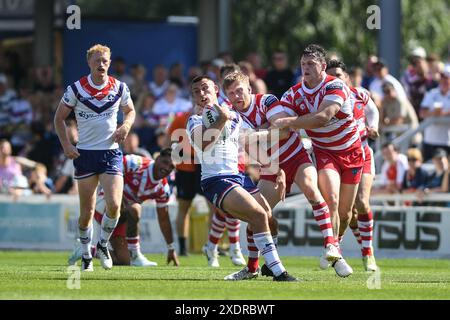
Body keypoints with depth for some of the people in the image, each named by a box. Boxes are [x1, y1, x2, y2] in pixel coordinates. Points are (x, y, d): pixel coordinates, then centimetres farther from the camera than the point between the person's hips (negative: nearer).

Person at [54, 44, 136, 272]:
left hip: (111, 152, 1)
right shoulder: (76, 89, -3)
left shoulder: (119, 88, 2)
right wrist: (66, 145, -6)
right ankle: (86, 255, 18)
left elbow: (130, 111, 20)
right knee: (87, 210, 0)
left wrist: (126, 126, -2)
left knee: (114, 205, -14)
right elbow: (59, 118, 5)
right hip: (85, 153, -1)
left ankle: (103, 245, 11)